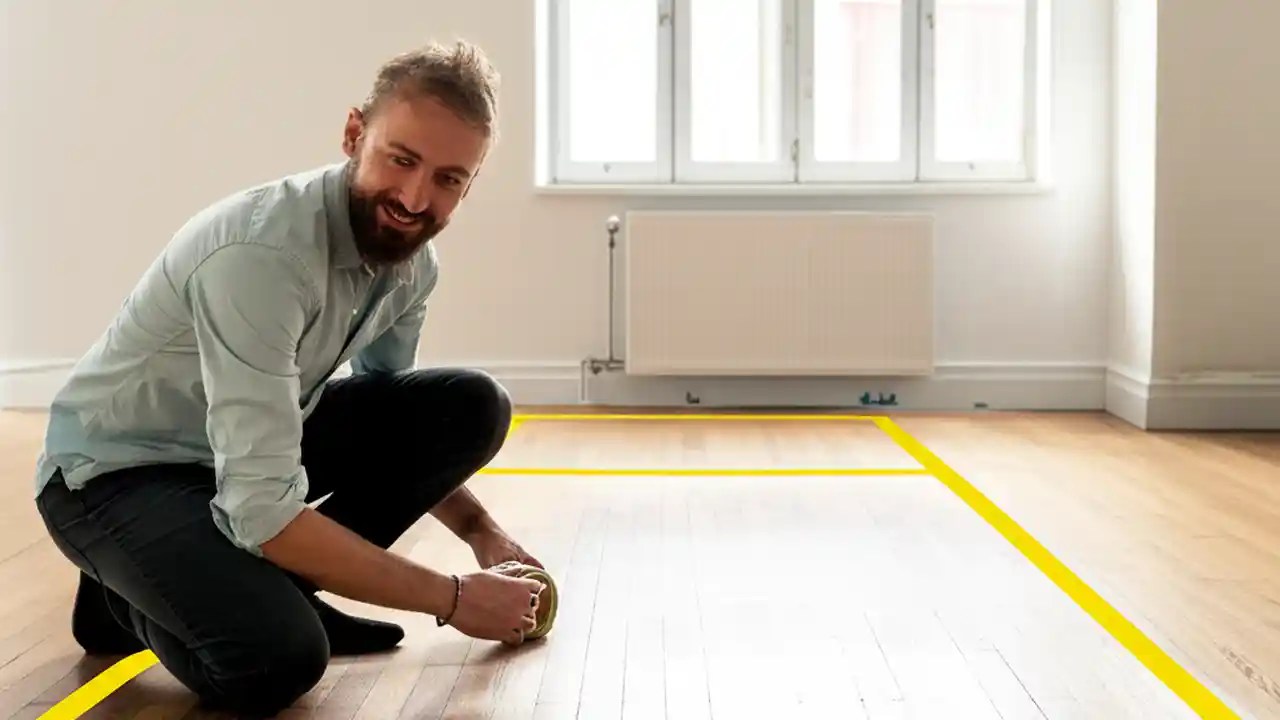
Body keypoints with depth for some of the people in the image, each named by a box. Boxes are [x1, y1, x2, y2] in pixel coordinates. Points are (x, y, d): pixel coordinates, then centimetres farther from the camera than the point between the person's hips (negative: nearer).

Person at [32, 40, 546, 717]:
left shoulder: (412, 260, -7)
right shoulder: (260, 252, -33)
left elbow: (393, 428, 12)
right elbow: (263, 510, -35)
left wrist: (483, 531, -1)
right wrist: (451, 597, -27)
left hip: (256, 444, 8)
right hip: (117, 470, -7)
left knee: (472, 407, -7)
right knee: (278, 656, -33)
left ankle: (269, 589, 0)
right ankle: (130, 595, 2)